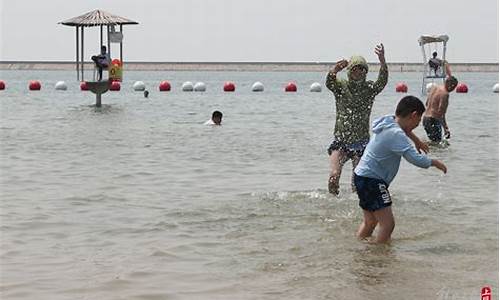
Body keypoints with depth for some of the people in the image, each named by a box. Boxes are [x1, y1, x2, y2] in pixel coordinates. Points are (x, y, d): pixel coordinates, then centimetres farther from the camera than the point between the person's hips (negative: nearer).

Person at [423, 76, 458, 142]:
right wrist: (446, 128, -20)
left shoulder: (434, 88, 10)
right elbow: (440, 112, -21)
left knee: (432, 141, 16)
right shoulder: (445, 94, -15)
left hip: (425, 118, 9)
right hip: (434, 120, -9)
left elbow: (426, 103, 21)